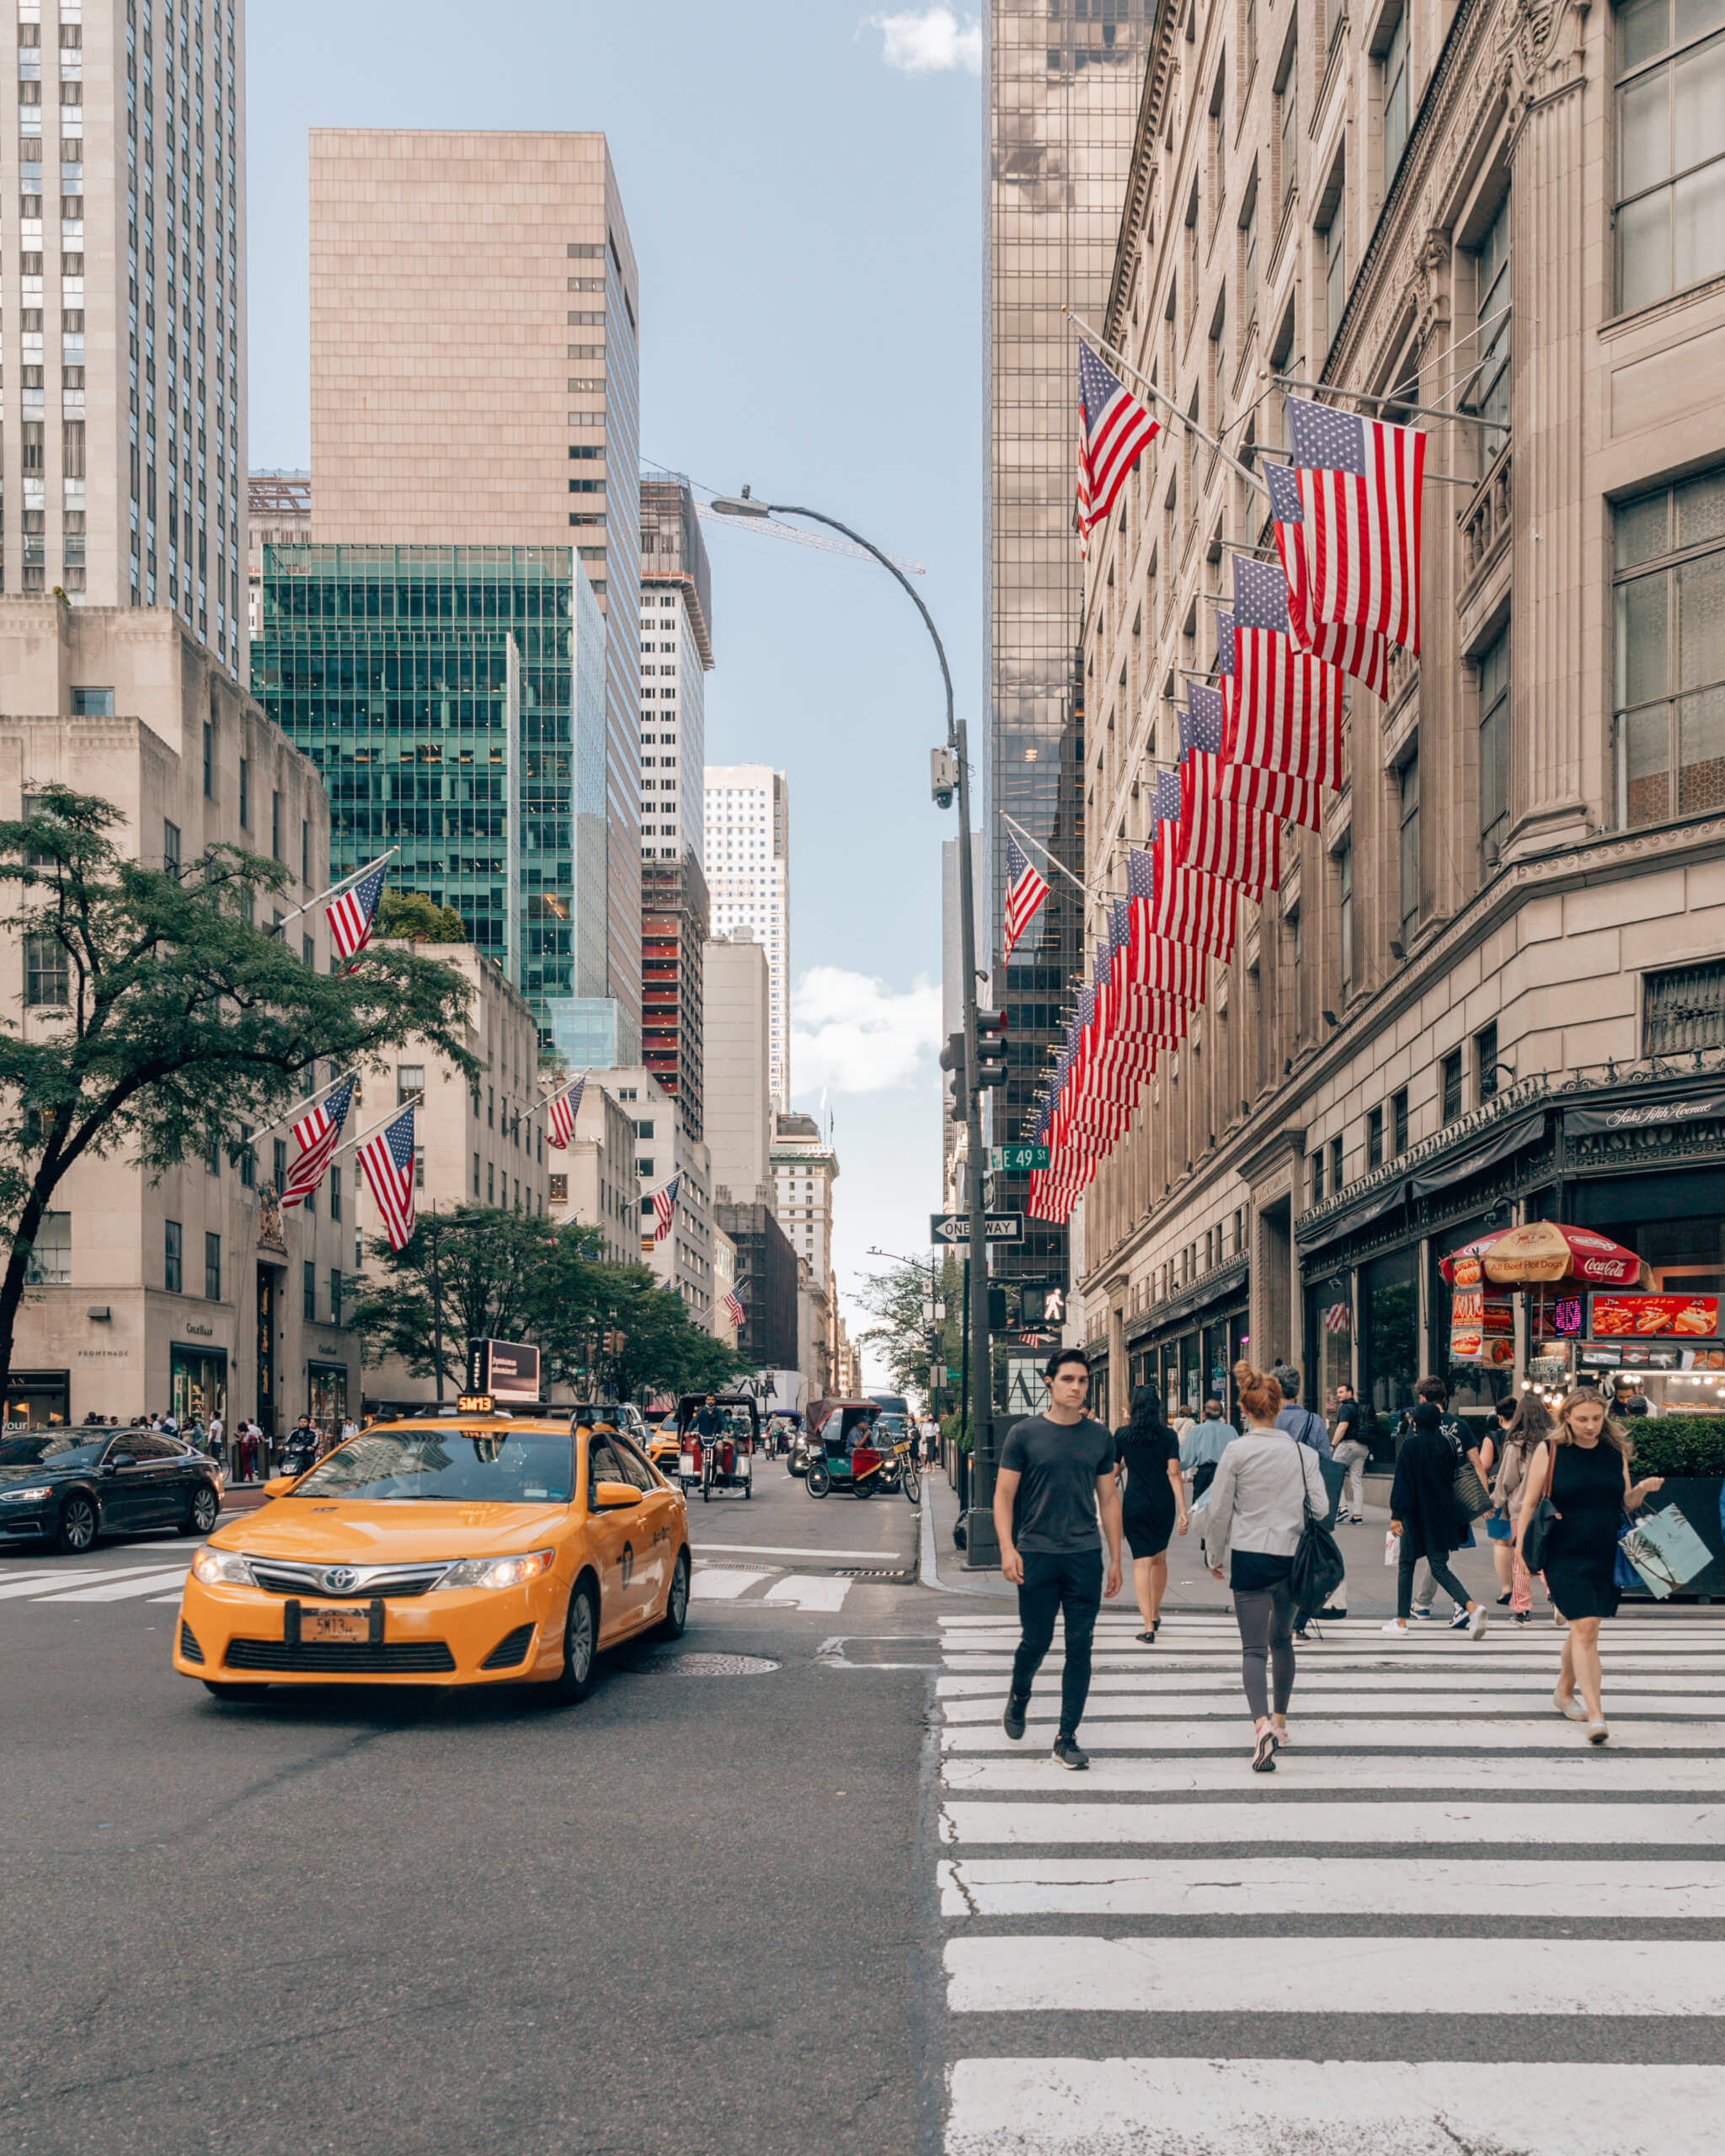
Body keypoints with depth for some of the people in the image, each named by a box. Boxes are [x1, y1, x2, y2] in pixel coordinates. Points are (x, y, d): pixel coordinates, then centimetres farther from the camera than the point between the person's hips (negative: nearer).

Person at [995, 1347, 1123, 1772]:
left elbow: (1109, 1499, 13)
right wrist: (1007, 1548, -12)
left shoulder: (1099, 1438, 8)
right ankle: (1019, 1696, 36)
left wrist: (1115, 1559, 11)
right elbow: (1003, 1495, 0)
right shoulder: (1024, 1434, -1)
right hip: (1036, 1555, -2)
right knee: (1036, 1641, 4)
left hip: (1085, 1555, 2)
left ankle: (1067, 1739, 8)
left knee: (1080, 1647, 1)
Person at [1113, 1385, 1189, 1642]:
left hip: (1134, 1505, -1)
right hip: (1164, 1505, 1)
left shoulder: (1122, 1434, -2)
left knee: (1142, 1562, -3)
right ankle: (1155, 1614, 33)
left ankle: (1148, 1626, -13)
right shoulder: (1168, 1435, -3)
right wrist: (1182, 1511, -10)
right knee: (1159, 1558, 19)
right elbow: (1174, 1473, -9)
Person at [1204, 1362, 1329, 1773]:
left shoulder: (1237, 1452, -8)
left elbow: (1219, 1510, -3)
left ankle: (1262, 1724, -24)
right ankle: (1280, 1720, 30)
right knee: (1282, 1640, 22)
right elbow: (1320, 1507, 1)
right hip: (1292, 1556, 3)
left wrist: (1215, 1555, 11)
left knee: (1254, 1647, -4)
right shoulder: (1302, 1452, -1)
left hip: (1250, 1557, -3)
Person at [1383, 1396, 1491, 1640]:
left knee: (1406, 1564, 10)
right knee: (1439, 1567, 6)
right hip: (1442, 1515, 4)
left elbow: (1402, 1482, -13)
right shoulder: (1445, 1444, 2)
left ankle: (1401, 1620, 12)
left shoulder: (1410, 1444, -12)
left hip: (1416, 1514, -4)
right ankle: (1472, 1607, -15)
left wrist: (1396, 1515, -12)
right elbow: (1450, 1478, 11)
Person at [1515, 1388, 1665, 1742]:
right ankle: (1595, 1715, -15)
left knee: (1583, 1627, 13)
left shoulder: (1616, 1451, 7)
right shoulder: (1550, 1450, -3)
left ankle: (1564, 1692, 36)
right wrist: (1521, 1549, -5)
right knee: (1584, 1628, -13)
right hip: (1565, 1556, -4)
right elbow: (1529, 1503, 0)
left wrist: (1643, 1489, -5)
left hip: (1607, 1556, 4)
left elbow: (1625, 1503, 15)